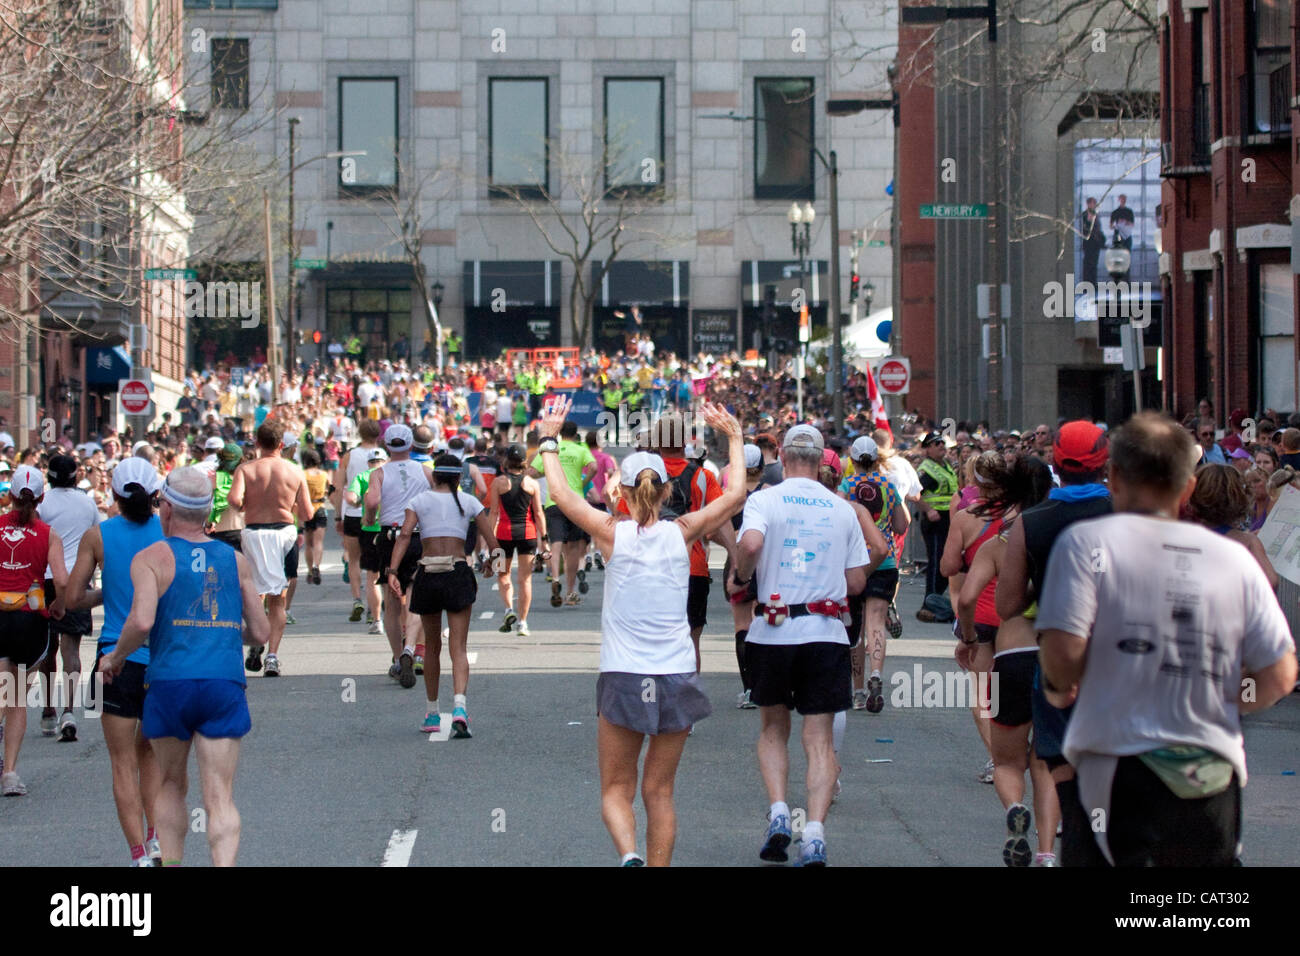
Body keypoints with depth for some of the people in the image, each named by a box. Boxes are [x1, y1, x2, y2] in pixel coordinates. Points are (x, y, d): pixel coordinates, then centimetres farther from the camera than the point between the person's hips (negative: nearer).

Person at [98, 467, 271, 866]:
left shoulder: (151, 558, 0)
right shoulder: (237, 561, 11)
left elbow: (141, 621, -15)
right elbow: (261, 633, 11)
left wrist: (115, 657, 3)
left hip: (170, 684, -1)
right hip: (225, 685, 1)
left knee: (171, 784, 20)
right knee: (219, 797, -2)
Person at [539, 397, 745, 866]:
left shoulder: (613, 532, -6)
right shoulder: (683, 533, -2)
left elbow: (563, 495, 4)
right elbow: (735, 493, 9)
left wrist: (549, 440, 15)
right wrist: (734, 437, 21)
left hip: (623, 678, -2)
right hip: (677, 677, 2)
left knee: (616, 789, 7)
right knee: (659, 791, 11)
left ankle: (629, 855, -19)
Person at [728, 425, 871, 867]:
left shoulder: (764, 499, -2)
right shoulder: (842, 509, 6)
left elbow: (750, 543, -23)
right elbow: (857, 582, 6)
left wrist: (739, 578, -4)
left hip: (772, 631, -1)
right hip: (826, 634, 1)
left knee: (773, 729, 18)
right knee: (819, 739, 3)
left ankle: (778, 812, 0)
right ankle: (815, 831, -12)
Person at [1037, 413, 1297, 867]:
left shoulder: (1086, 542, -4)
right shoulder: (1236, 558, 6)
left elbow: (1062, 648, -14)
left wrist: (1060, 686, 8)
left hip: (1123, 773, -4)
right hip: (1216, 777, 4)